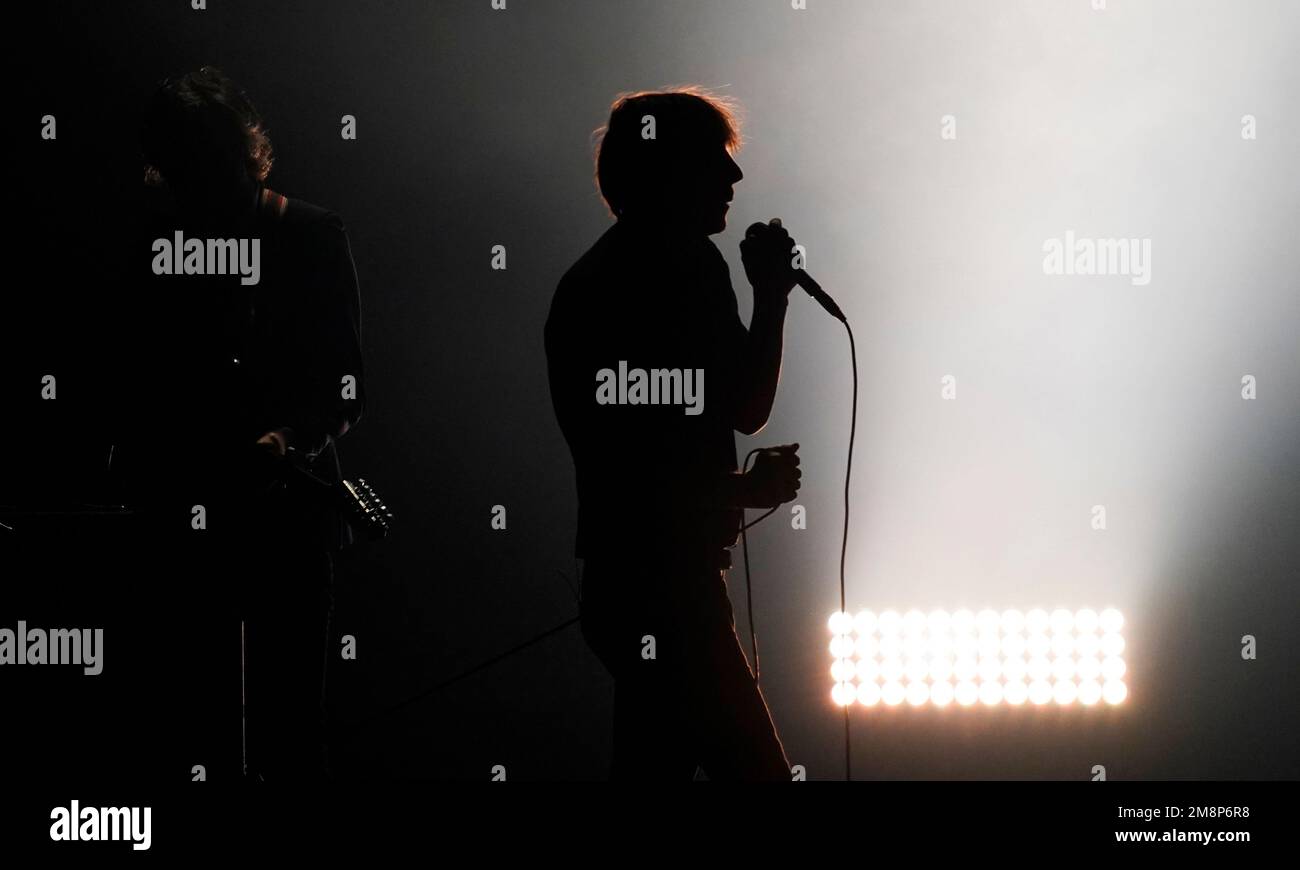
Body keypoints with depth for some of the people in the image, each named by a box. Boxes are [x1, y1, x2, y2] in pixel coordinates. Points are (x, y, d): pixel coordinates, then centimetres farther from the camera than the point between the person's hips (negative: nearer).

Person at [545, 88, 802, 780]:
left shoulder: (696, 269, 13)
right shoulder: (599, 295, -15)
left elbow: (747, 409, 13)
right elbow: (615, 466, -17)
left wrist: (771, 297, 2)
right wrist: (741, 491, -11)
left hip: (681, 574, 10)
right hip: (650, 586, -10)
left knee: (655, 763, 14)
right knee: (751, 766, -11)